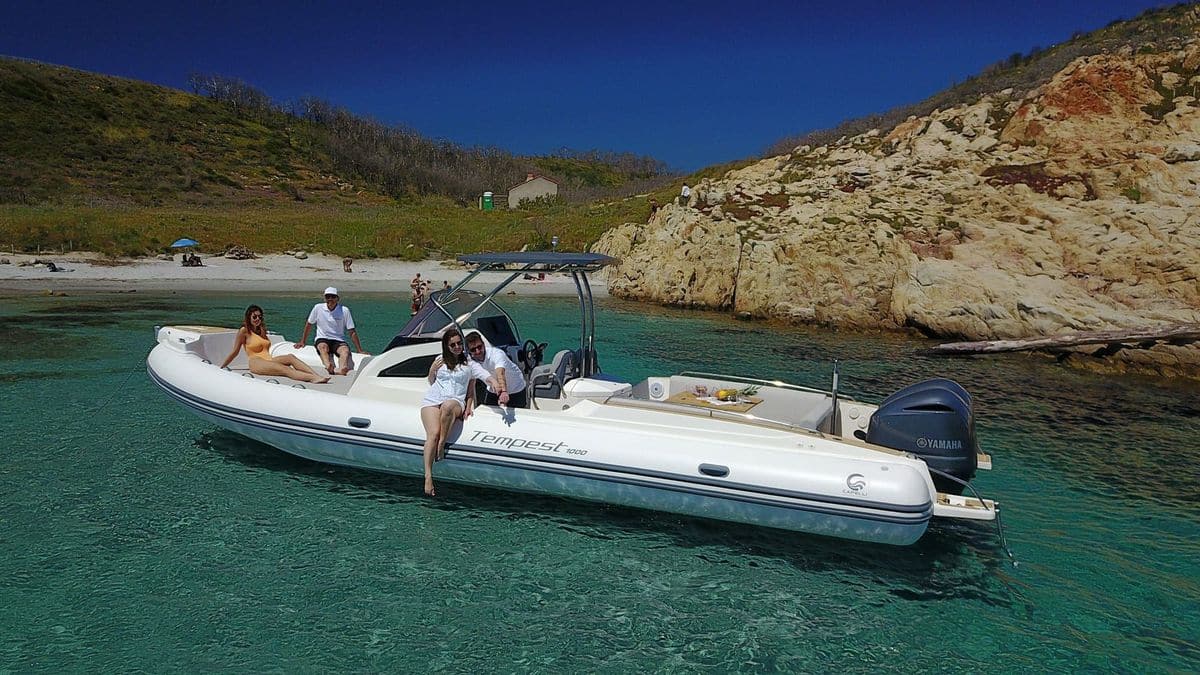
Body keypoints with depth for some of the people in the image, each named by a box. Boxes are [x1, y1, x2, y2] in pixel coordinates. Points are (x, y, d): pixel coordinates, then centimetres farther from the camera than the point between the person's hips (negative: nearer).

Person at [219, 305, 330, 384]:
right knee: (284, 369, -33)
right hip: (256, 363, -6)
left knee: (290, 357, -26)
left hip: (269, 360, 6)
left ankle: (318, 375, -47)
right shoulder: (244, 331, 5)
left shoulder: (262, 330, 24)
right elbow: (234, 352, 9)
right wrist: (221, 368, 10)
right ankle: (313, 378, -57)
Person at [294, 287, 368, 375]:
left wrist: (360, 350, -2)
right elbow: (309, 324, 15)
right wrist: (302, 342, 19)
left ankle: (342, 369, -61)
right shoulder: (318, 308, 1)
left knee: (346, 350, -33)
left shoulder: (344, 310, -2)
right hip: (322, 339, 0)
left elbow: (352, 332, 1)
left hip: (338, 341, 0)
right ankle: (328, 366, -63)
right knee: (323, 347, -35)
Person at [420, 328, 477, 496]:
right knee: (433, 433, -26)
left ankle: (442, 445, -27)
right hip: (432, 400, 2)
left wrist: (469, 408, 1)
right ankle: (428, 476, -32)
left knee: (447, 406, -42)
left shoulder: (469, 364, 15)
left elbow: (471, 392, 16)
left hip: (455, 401, -1)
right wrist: (432, 371, 10)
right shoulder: (439, 361, 20)